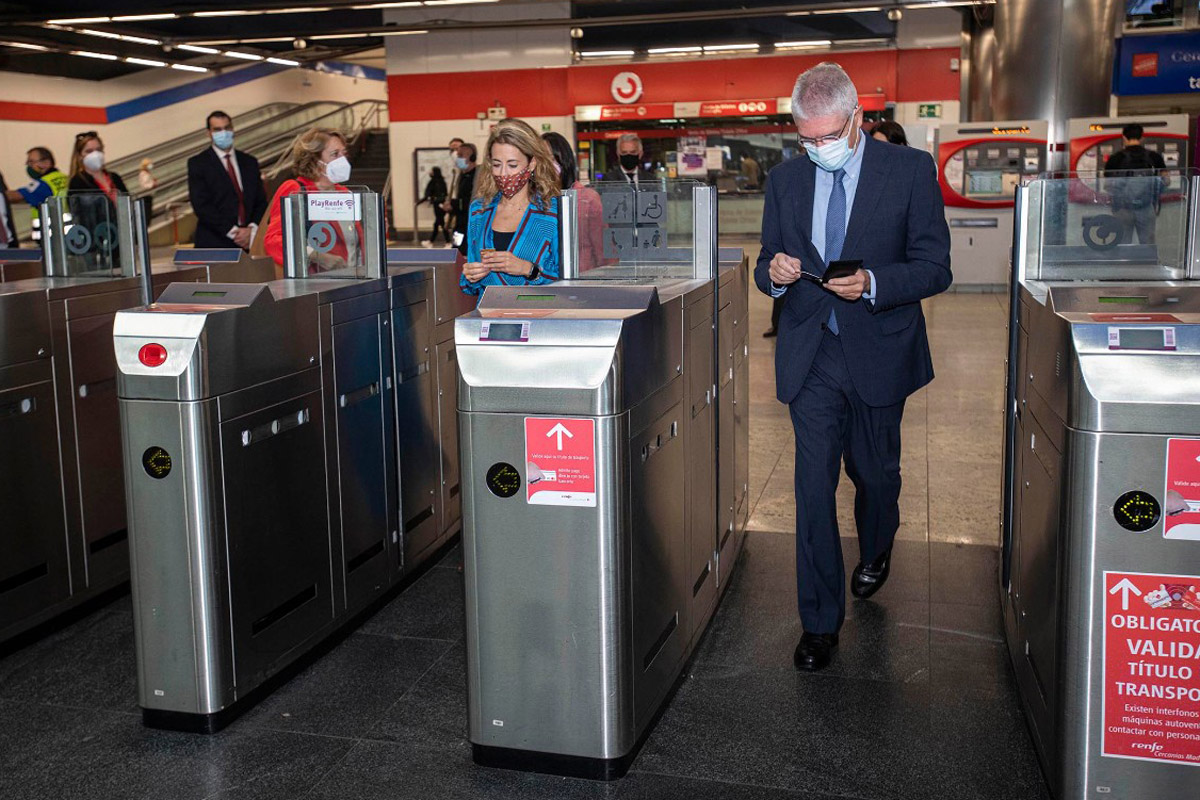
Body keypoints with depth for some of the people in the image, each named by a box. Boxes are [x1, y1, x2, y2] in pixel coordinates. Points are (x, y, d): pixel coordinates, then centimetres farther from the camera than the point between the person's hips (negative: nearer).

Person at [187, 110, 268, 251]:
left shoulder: (250, 162, 16)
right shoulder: (198, 163, 4)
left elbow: (261, 201, 14)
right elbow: (201, 205, -5)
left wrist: (252, 229, -5)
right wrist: (232, 231, -12)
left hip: (248, 243, 3)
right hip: (214, 245, -3)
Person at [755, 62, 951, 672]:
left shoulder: (911, 170, -5)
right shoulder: (785, 180, 5)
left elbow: (935, 267, -6)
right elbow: (767, 267, 12)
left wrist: (872, 283, -23)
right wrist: (774, 272, -13)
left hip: (879, 352, -1)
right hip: (810, 353, 2)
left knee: (874, 472, 16)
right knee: (813, 482, -3)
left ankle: (875, 552, 49)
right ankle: (820, 621, 7)